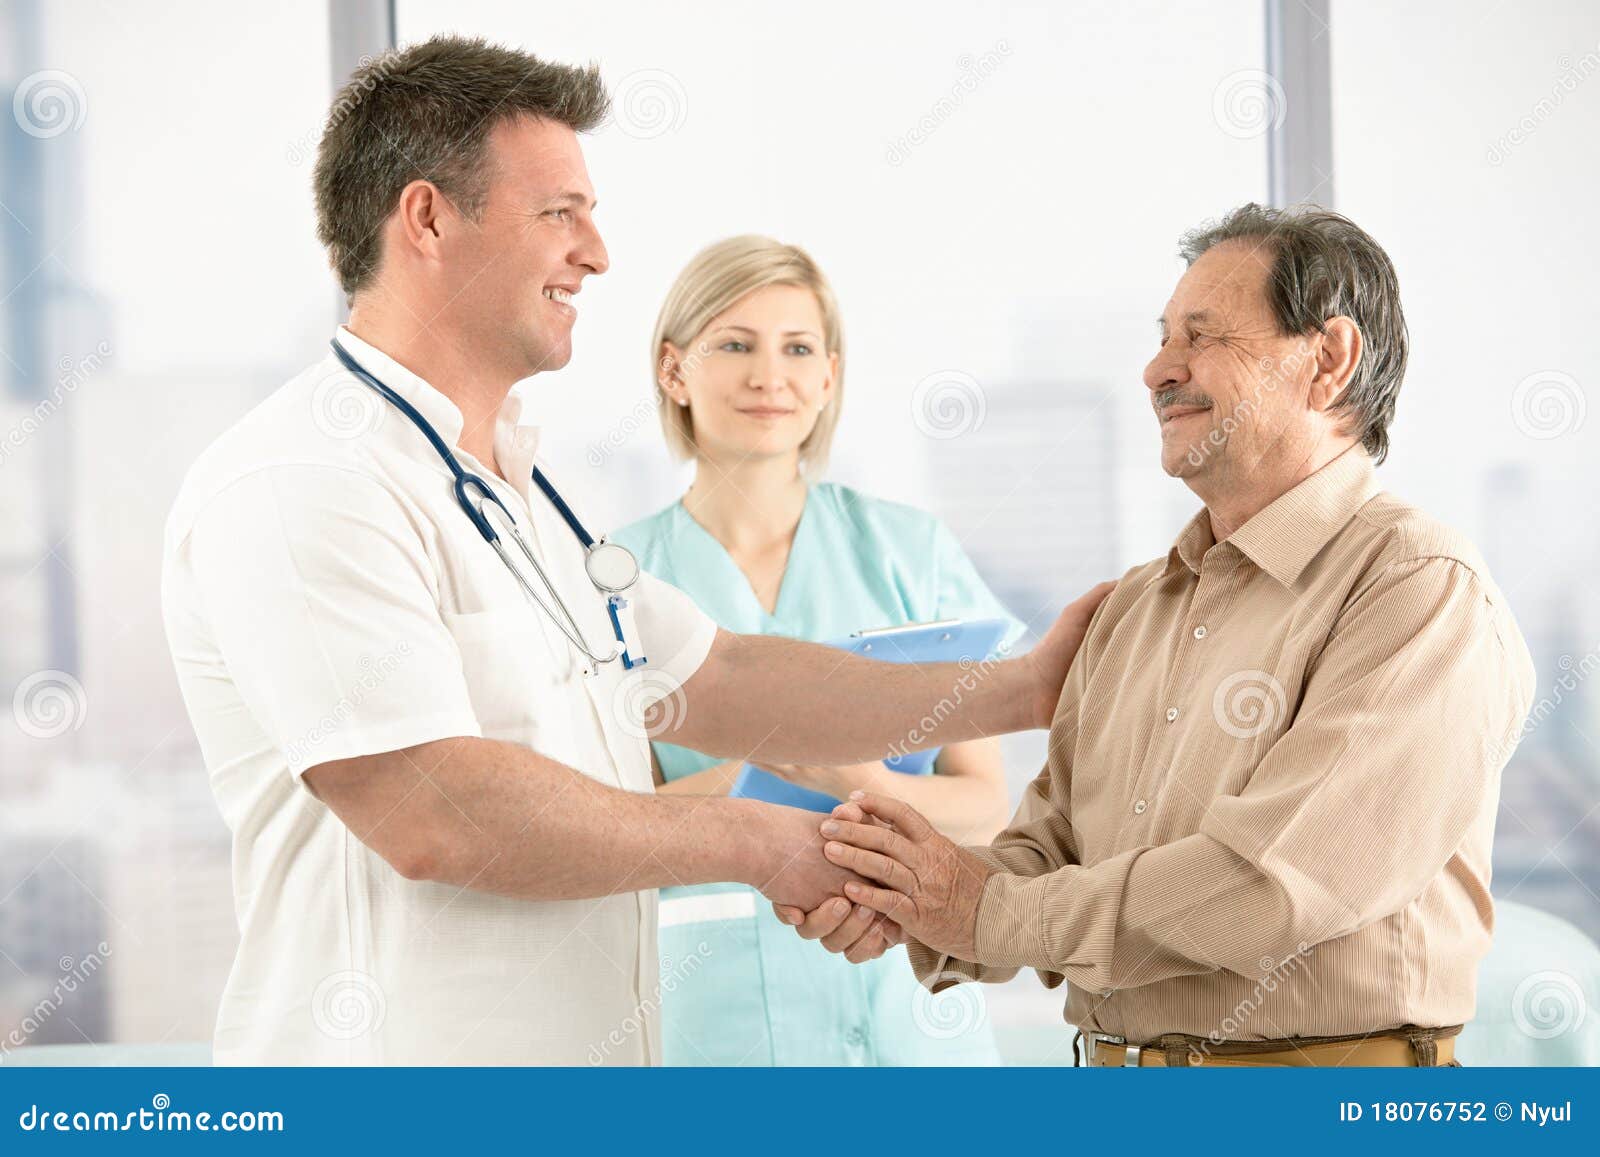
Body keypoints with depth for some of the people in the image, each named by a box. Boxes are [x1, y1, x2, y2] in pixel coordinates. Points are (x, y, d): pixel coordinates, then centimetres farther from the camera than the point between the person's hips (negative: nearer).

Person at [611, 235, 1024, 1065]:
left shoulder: (908, 549, 5)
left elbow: (985, 807, 2)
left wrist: (861, 782, -19)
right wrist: (757, 764, -22)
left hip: (906, 998, 1)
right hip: (712, 996, -1)